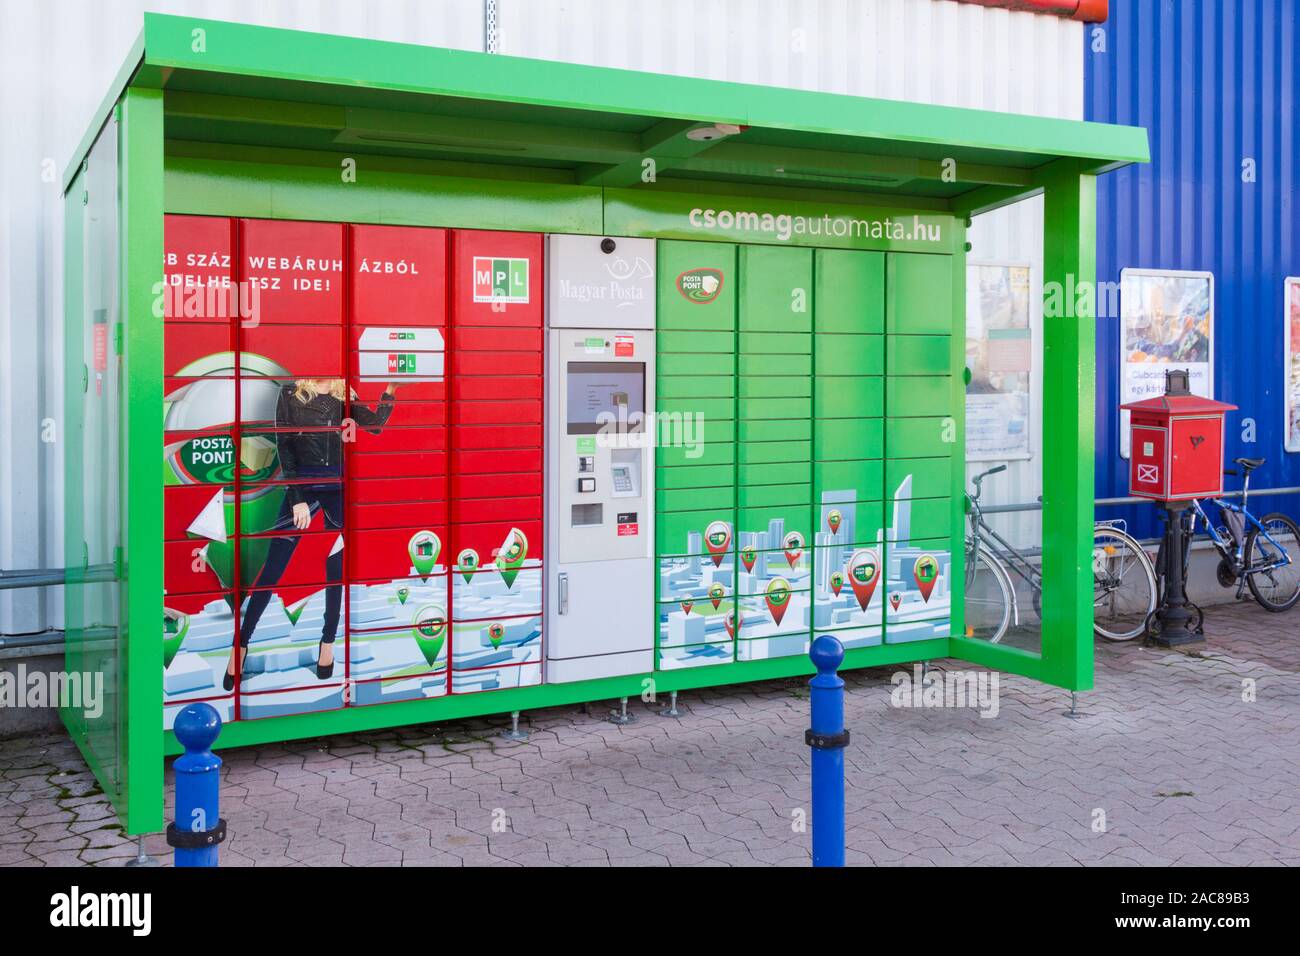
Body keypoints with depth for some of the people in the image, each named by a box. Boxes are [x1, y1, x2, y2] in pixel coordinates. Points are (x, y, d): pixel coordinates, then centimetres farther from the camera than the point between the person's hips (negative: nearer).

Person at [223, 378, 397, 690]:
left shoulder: (343, 396, 5)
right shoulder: (291, 393, -2)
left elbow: (375, 424, -5)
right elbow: (284, 446, -6)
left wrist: (390, 391, -18)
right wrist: (297, 498, -12)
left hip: (338, 488, 2)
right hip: (301, 486, -2)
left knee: (336, 566, 6)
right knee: (273, 567, -4)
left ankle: (327, 643, 20)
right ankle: (241, 644, 5)